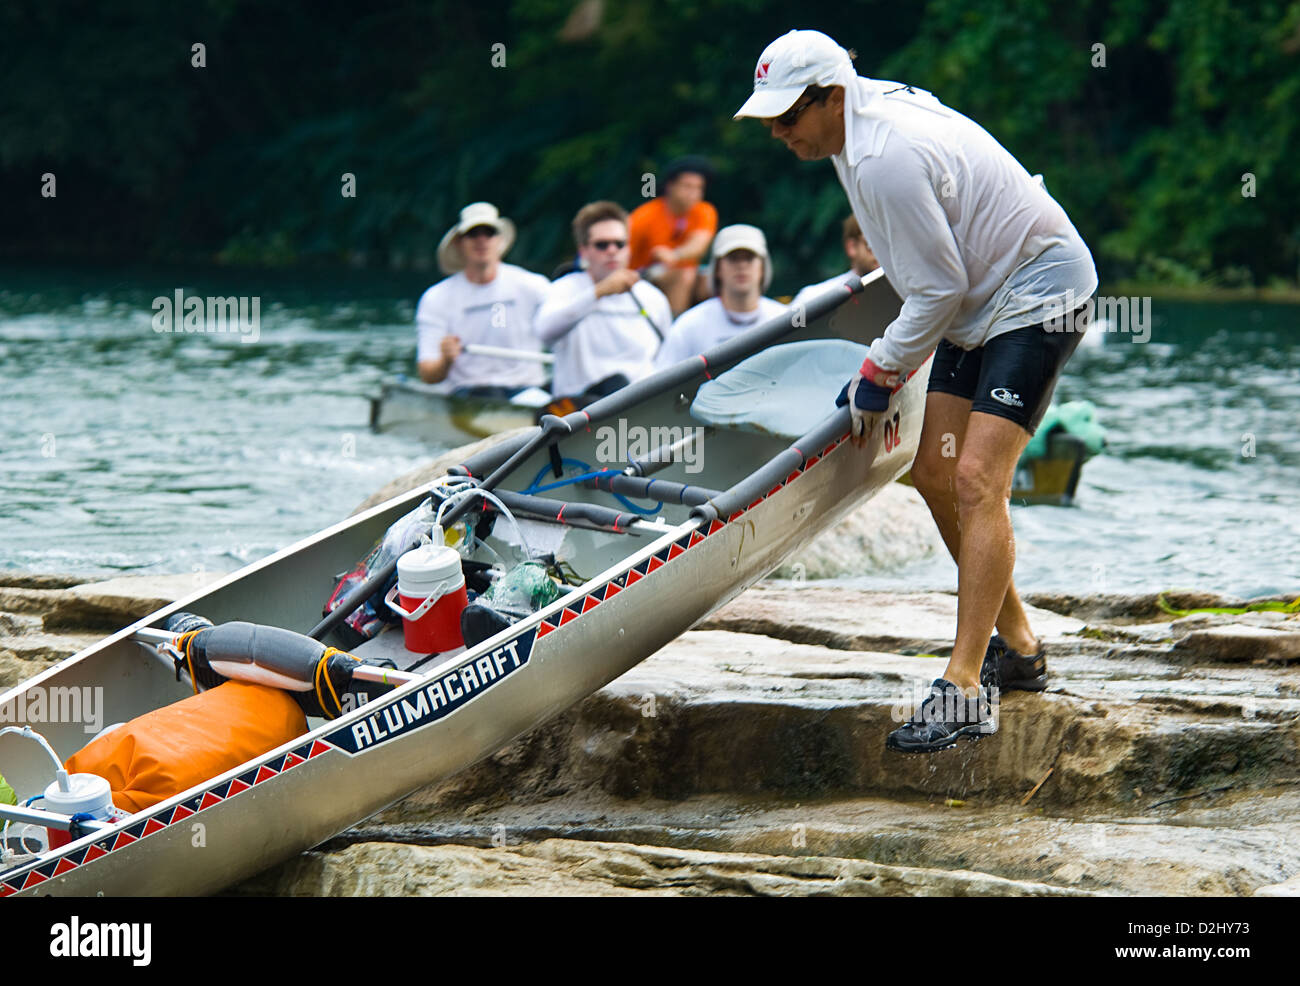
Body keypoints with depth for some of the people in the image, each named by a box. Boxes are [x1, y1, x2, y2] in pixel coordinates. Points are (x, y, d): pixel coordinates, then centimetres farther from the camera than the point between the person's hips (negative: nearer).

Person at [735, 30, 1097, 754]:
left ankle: (965, 692, -21)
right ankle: (1017, 648, 22)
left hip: (1040, 297, -10)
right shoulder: (875, 107, 3)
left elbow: (939, 290, -21)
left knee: (978, 480, -19)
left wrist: (879, 376, -8)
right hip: (982, 298, 10)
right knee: (936, 473, 9)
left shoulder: (886, 159, -28)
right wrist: (890, 365, 21)